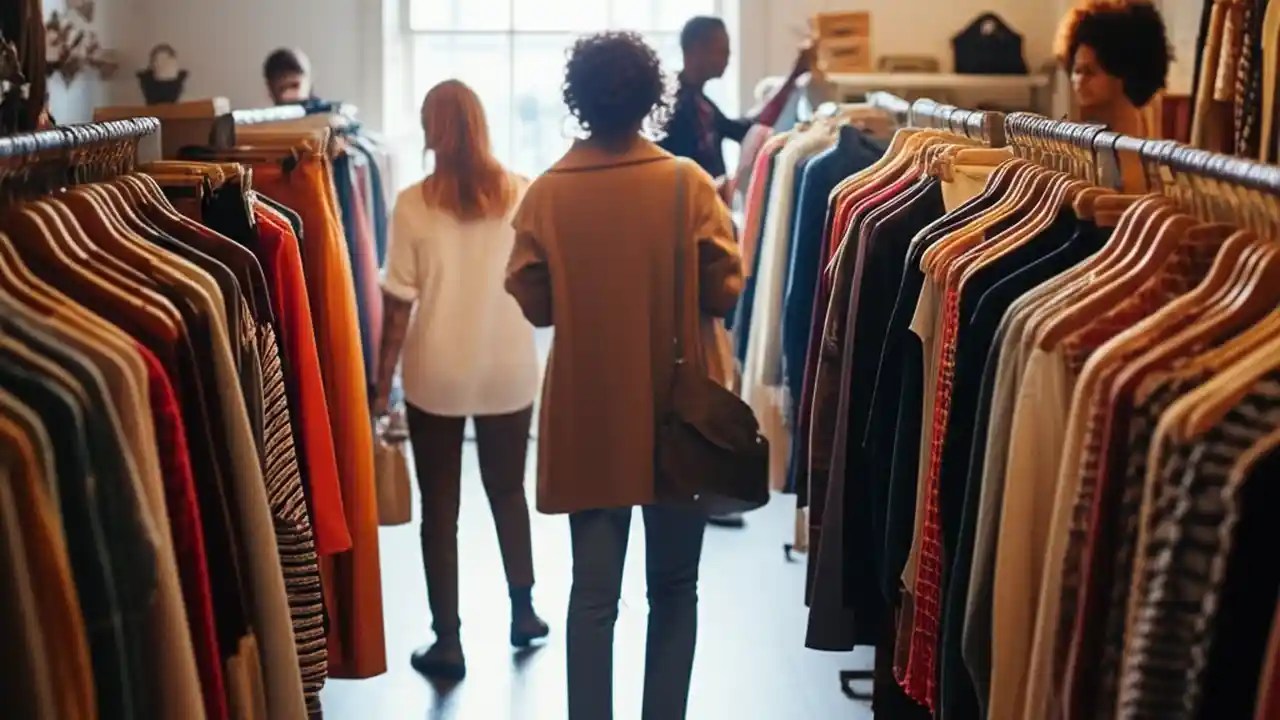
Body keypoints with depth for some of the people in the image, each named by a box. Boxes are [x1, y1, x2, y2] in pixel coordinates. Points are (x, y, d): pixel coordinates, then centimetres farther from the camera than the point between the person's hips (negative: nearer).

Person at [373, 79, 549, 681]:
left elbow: (399, 302, -8)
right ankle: (523, 611, 34)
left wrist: (382, 379, 1)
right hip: (509, 372, 2)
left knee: (439, 506, 9)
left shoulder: (414, 204, -9)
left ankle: (447, 641, 13)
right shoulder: (522, 195, -5)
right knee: (508, 490, 22)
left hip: (436, 376, -2)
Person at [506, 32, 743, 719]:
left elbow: (534, 303, -5)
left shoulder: (546, 191, -6)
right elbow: (724, 289, -7)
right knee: (674, 586, 14)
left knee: (593, 592, 8)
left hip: (587, 416, 1)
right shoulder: (688, 182, -9)